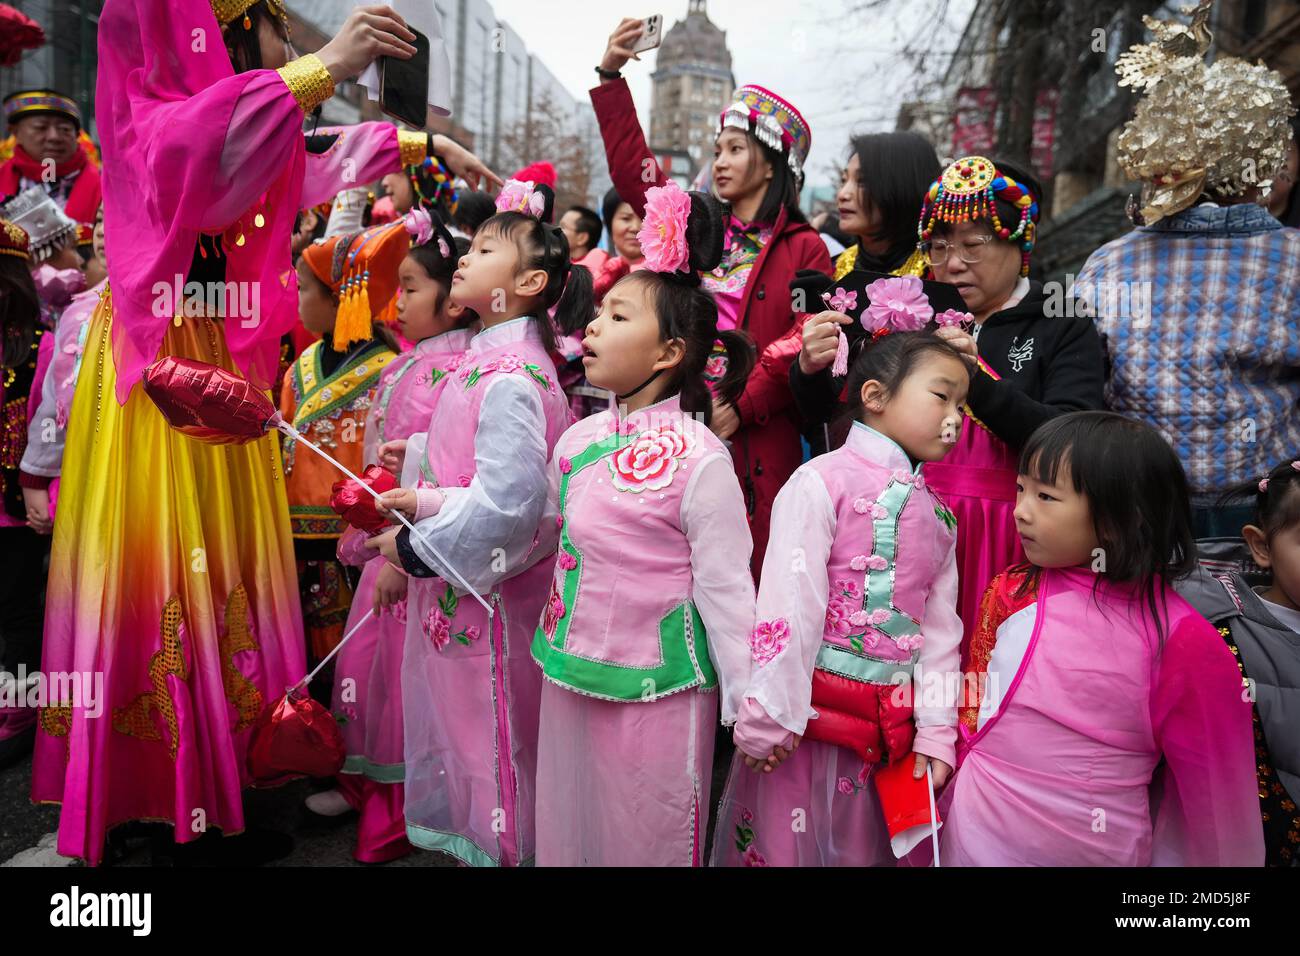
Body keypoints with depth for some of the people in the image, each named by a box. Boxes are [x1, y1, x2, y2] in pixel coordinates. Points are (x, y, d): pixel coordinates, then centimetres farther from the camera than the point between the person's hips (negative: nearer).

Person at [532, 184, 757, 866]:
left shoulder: (698, 457, -17)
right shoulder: (578, 439, 2)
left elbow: (726, 586, -14)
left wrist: (747, 705, -10)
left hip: (656, 692, -6)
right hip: (570, 680, 6)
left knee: (646, 841, 12)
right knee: (567, 830, 21)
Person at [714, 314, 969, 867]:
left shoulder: (937, 514, 10)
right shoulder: (822, 481, -12)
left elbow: (940, 625, 11)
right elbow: (788, 603, -16)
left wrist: (935, 731, 7)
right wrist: (768, 717, -16)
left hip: (888, 728, 6)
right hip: (807, 715, -6)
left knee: (862, 849, 18)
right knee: (783, 846, 6)